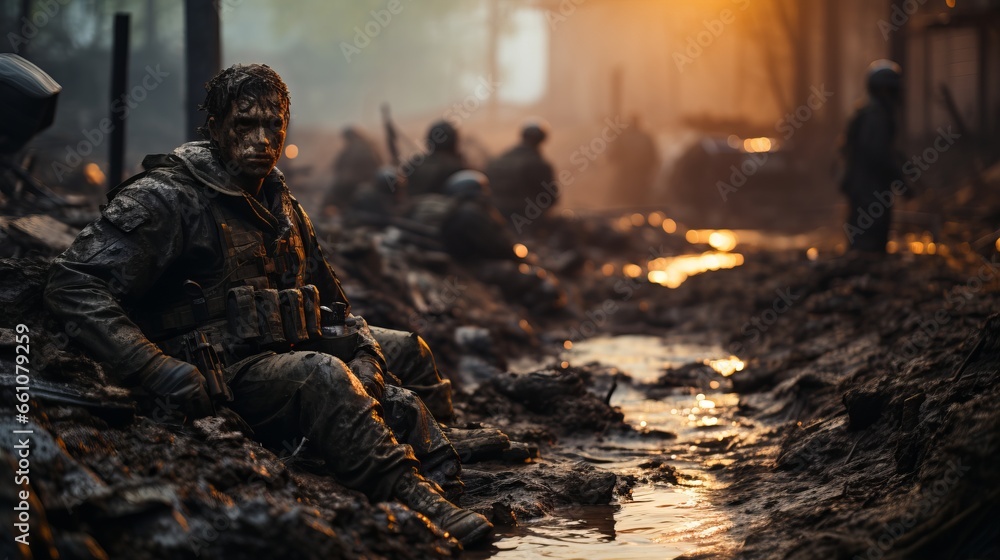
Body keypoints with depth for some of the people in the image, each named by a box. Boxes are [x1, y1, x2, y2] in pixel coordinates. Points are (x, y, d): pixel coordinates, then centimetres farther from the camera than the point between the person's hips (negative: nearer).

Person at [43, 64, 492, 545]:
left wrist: (364, 353, 1)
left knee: (406, 351, 15)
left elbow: (329, 302, 23)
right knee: (321, 375, -34)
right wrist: (155, 370, -33)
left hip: (288, 354, 9)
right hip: (222, 379, -9)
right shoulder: (164, 200, -11)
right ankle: (414, 506, -38)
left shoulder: (279, 204, 16)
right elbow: (73, 284, -22)